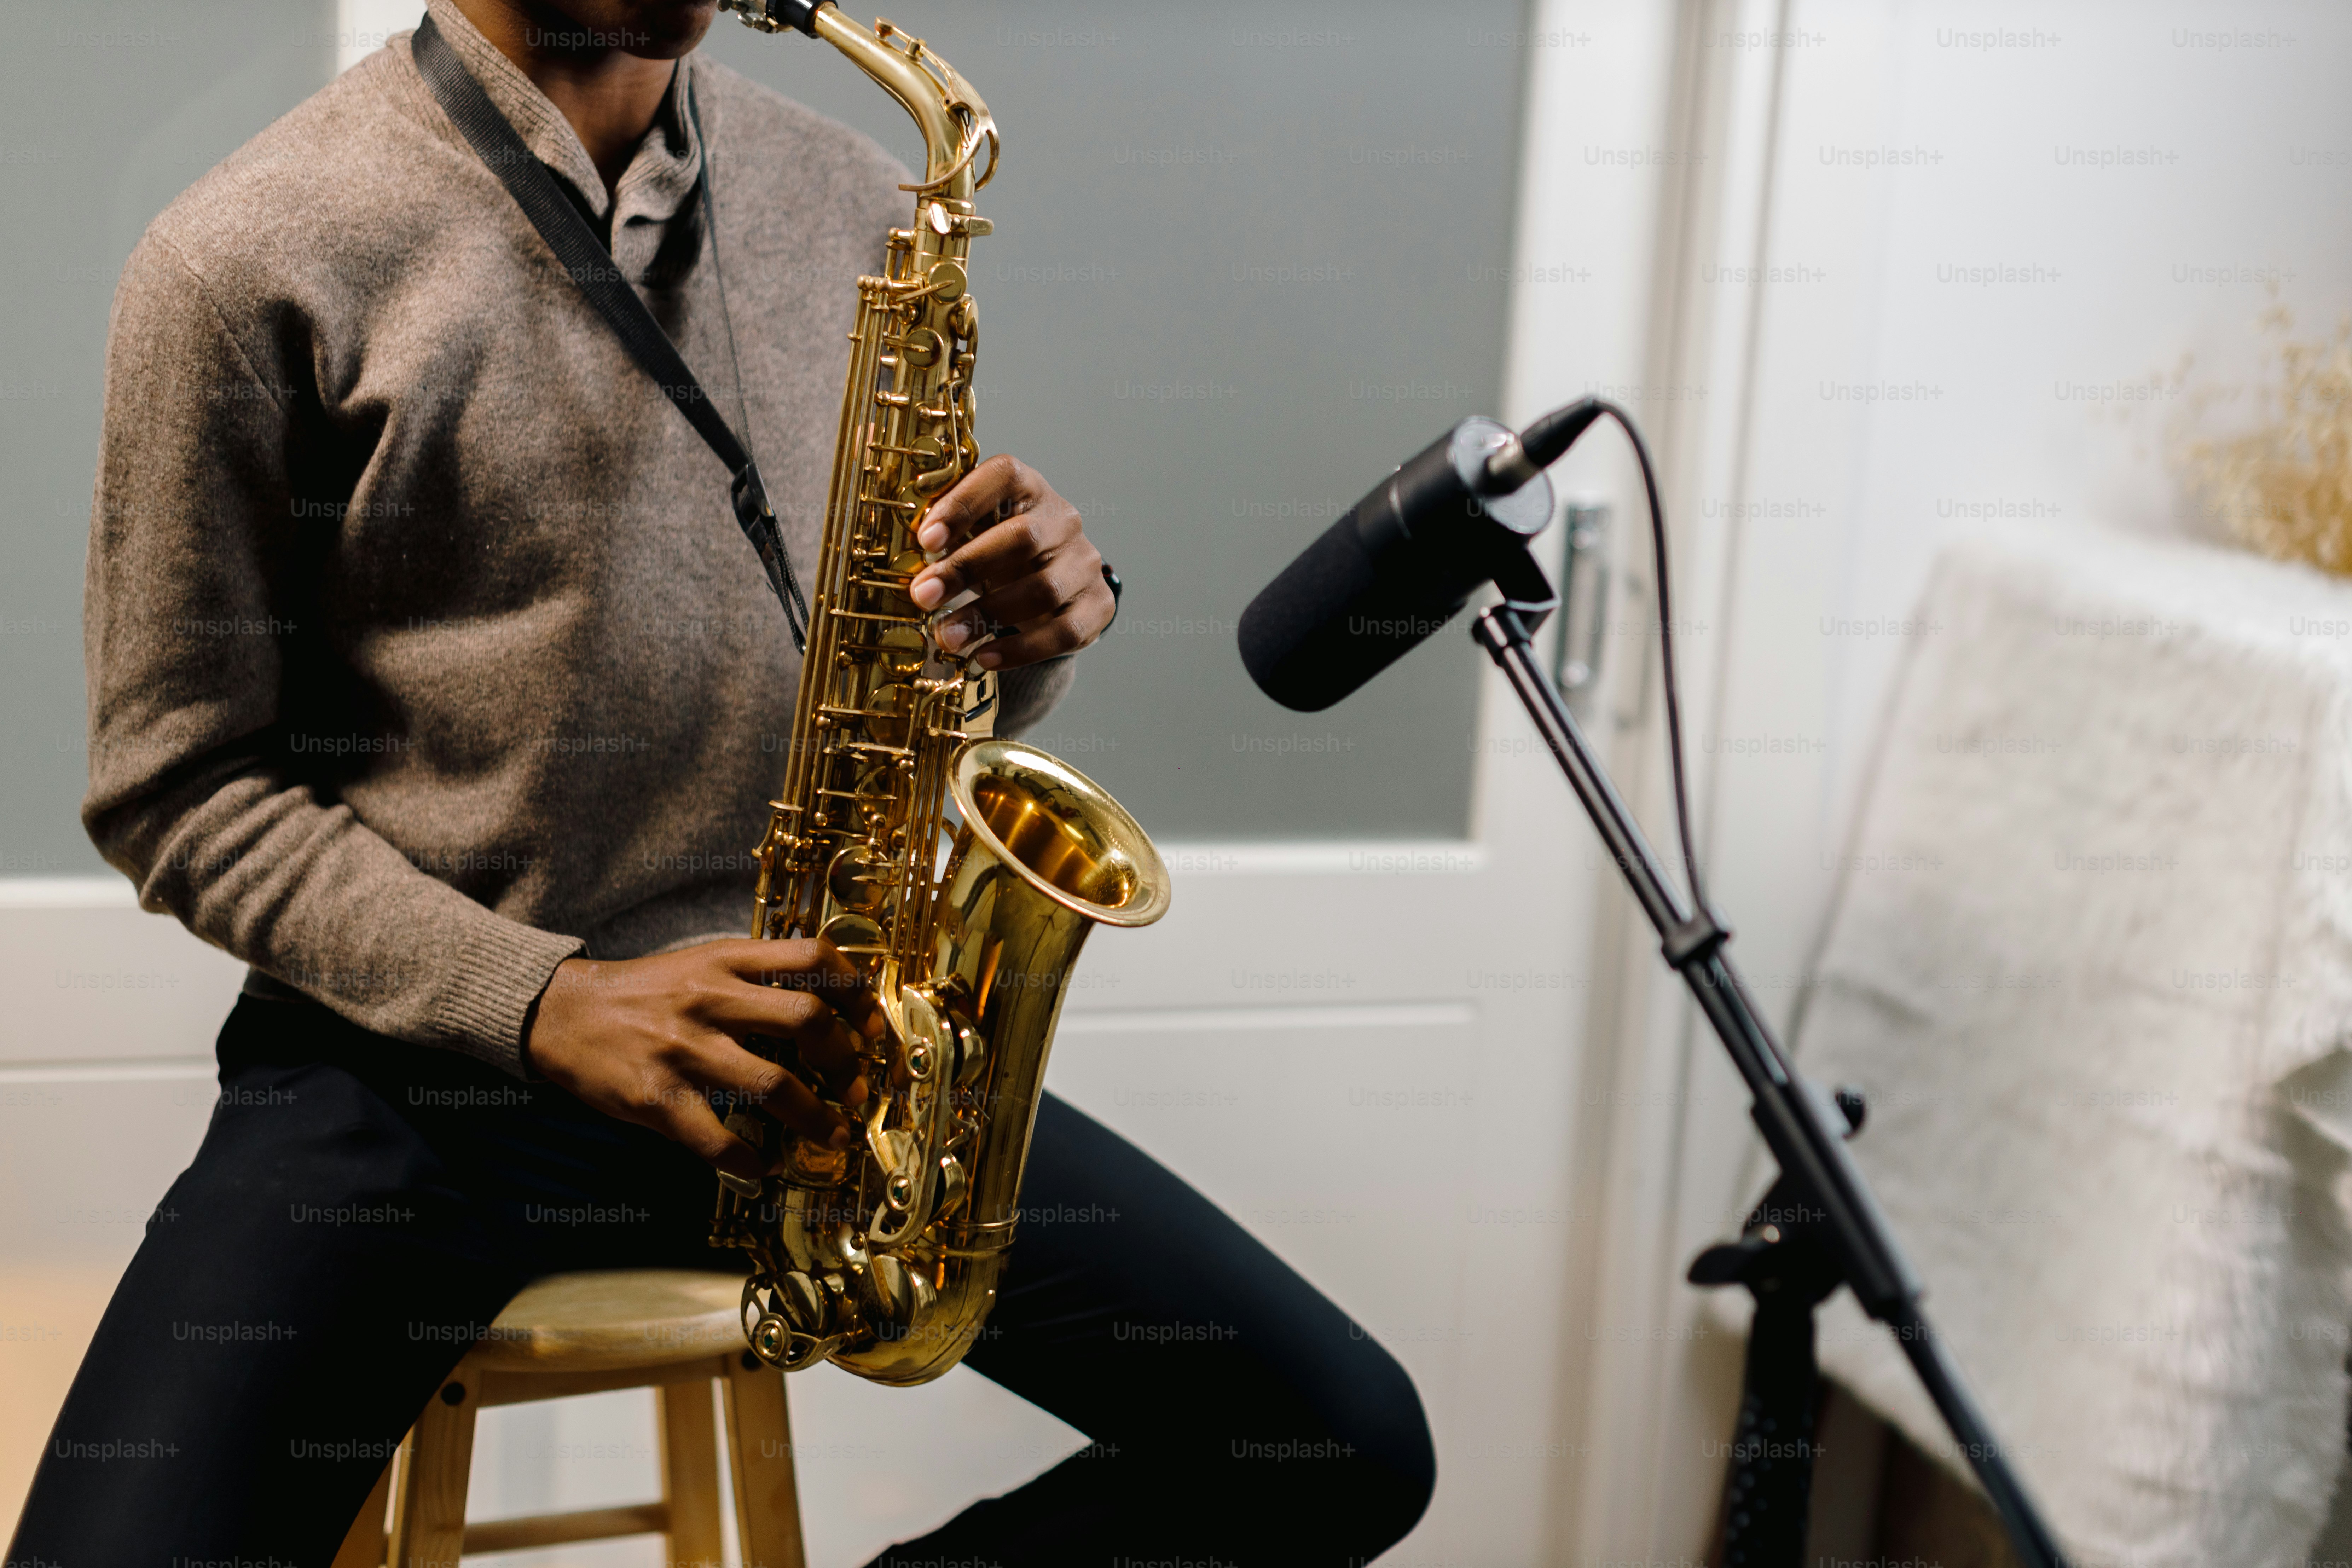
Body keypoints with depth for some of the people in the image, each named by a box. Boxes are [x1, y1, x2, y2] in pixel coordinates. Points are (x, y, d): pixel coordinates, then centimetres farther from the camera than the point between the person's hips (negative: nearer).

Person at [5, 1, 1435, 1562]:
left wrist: (1025, 620, -9)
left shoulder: (855, 204, 6)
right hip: (412, 1048, -3)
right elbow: (175, 789, -5)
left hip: (800, 1025, 4)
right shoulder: (250, 261, -8)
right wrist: (541, 1000, -17)